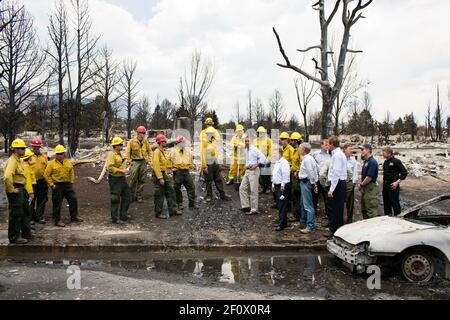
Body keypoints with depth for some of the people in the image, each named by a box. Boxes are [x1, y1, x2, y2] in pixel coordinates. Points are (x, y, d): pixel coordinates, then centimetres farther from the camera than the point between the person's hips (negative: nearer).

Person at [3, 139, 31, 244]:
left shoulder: (19, 160, 13)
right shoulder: (12, 161, -20)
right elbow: (7, 177, -34)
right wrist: (11, 190, -26)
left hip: (21, 189, 11)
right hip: (15, 190, -11)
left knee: (23, 212, 20)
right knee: (15, 214, -4)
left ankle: (25, 232, 34)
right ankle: (14, 237, 5)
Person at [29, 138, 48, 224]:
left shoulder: (44, 156, 11)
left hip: (42, 181, 3)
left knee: (42, 200, 6)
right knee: (32, 200, 4)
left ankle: (39, 217, 15)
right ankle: (32, 217, 14)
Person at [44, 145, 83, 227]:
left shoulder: (68, 163, 9)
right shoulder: (52, 164, -6)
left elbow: (71, 173, 19)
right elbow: (46, 175, -5)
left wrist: (71, 182, 10)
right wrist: (51, 184, -9)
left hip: (67, 185, 5)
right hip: (57, 186, -5)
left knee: (73, 200, 5)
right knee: (57, 204, 0)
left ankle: (74, 217, 19)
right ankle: (57, 221, 10)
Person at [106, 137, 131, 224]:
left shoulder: (120, 154, 16)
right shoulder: (111, 155, -14)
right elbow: (110, 167, -24)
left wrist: (126, 169, 10)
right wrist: (121, 170, -22)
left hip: (122, 178, 10)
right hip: (115, 179, -10)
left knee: (126, 196, 14)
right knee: (115, 199, -1)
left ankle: (123, 215, 26)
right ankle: (115, 218, 9)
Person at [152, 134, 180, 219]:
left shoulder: (163, 151, 14)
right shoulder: (157, 152, -17)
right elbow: (156, 166, -23)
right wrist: (160, 178, -25)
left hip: (164, 174, 10)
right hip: (158, 174, -10)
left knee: (170, 191, 12)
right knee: (160, 195, -1)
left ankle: (173, 210, 19)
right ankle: (158, 213, 10)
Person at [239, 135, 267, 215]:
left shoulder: (254, 149, -13)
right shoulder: (246, 150, 11)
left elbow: (263, 158, -18)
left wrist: (256, 165, -17)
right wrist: (246, 165, 10)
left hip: (254, 171, -9)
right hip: (247, 171, 9)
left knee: (253, 191, -2)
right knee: (242, 188, 8)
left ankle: (254, 209, 5)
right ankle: (246, 206, 16)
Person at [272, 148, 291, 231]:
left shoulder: (284, 162, -13)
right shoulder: (277, 163, 18)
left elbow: (285, 175, -19)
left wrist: (283, 186, -19)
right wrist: (273, 185, 22)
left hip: (283, 186, -10)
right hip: (277, 186, 10)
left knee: (282, 206, -9)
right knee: (279, 205, 13)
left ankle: (282, 224, -7)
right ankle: (284, 223, 21)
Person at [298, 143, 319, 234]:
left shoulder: (307, 159, -18)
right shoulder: (309, 158, 12)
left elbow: (311, 172, -23)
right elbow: (317, 169, 18)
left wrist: (313, 183, -18)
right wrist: (314, 182, 17)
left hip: (306, 182, -11)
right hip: (304, 182, 11)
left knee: (308, 205, -9)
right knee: (303, 203, 22)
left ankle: (310, 226, -8)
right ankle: (303, 221, 37)